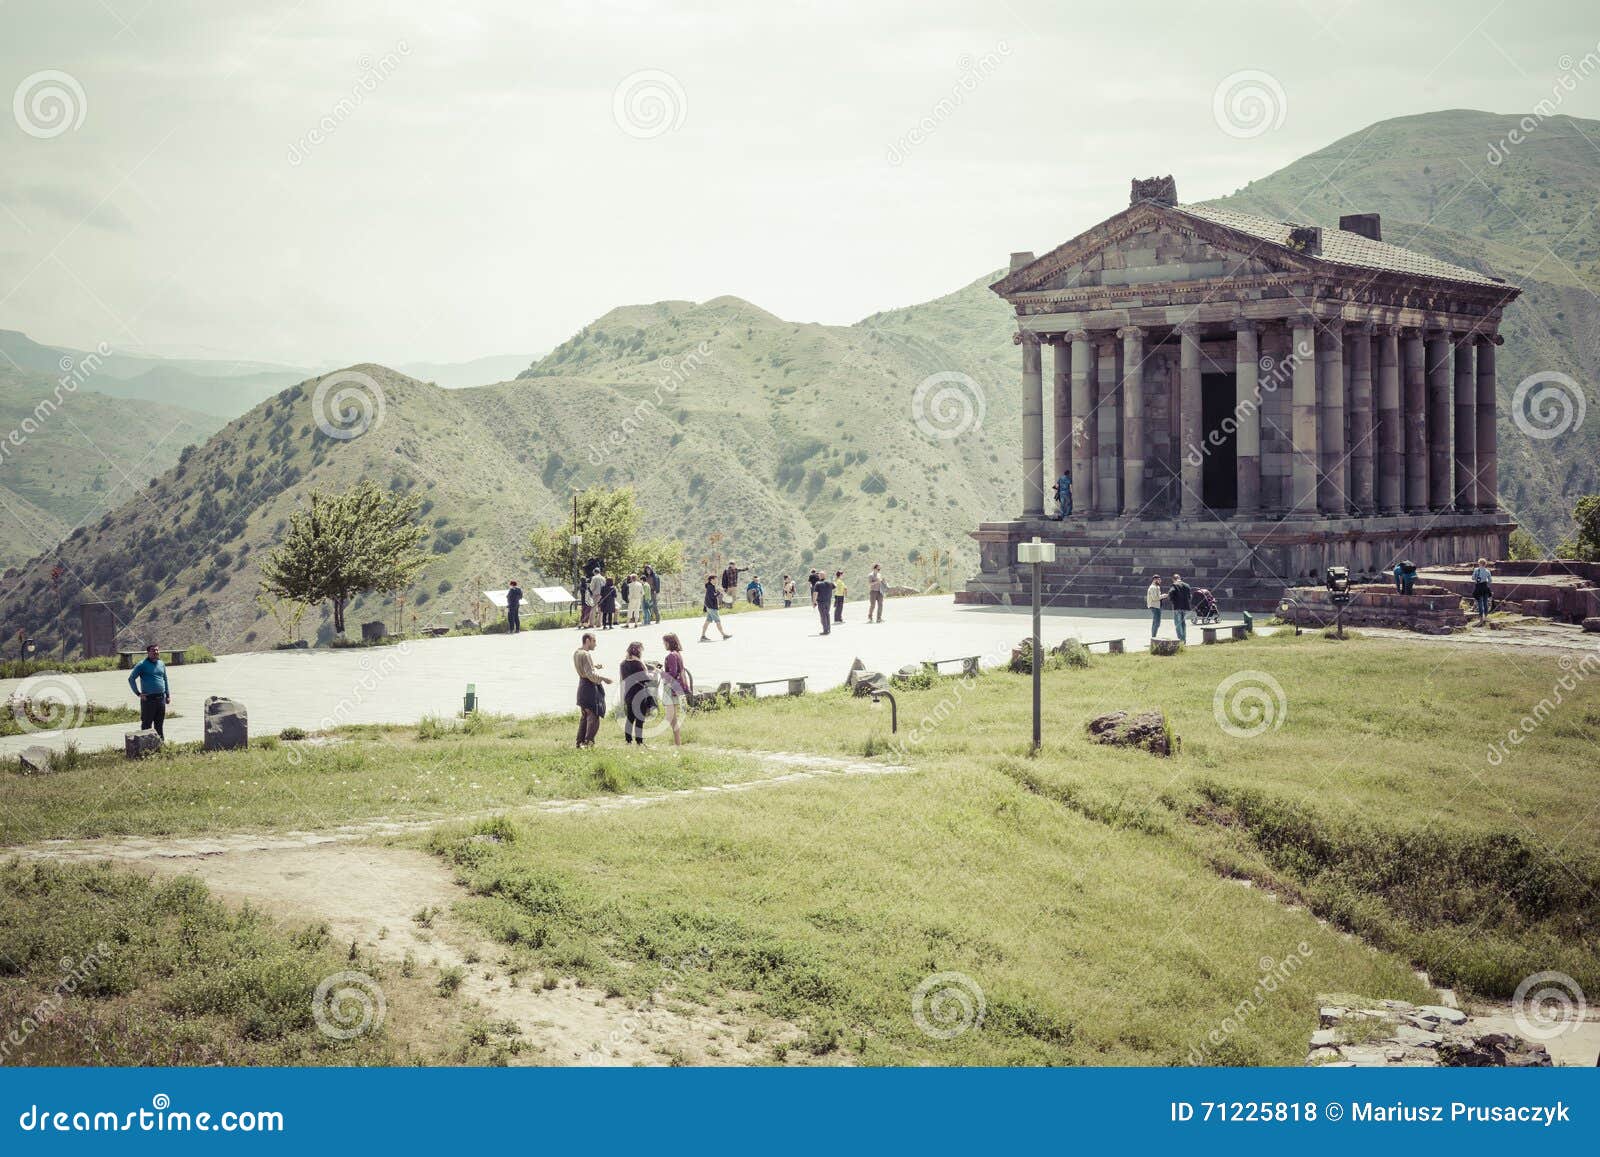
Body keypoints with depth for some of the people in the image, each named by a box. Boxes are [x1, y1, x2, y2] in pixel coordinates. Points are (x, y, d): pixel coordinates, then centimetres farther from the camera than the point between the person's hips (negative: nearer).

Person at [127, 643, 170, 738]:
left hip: (161, 698, 6)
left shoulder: (161, 664, 13)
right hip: (148, 699, -6)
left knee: (160, 725, 11)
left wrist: (168, 695, 15)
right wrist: (138, 693, -10)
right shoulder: (143, 664, -5)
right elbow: (131, 678, -6)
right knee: (147, 725, -1)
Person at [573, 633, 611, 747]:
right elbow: (591, 675, -23)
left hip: (582, 684, 10)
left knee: (584, 716, 17)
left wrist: (594, 665, 14)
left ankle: (580, 741, 20)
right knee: (594, 716, -5)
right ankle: (589, 741, -8)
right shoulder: (586, 654, -20)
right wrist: (604, 678, -14)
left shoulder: (576, 653, 9)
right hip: (590, 686, -10)